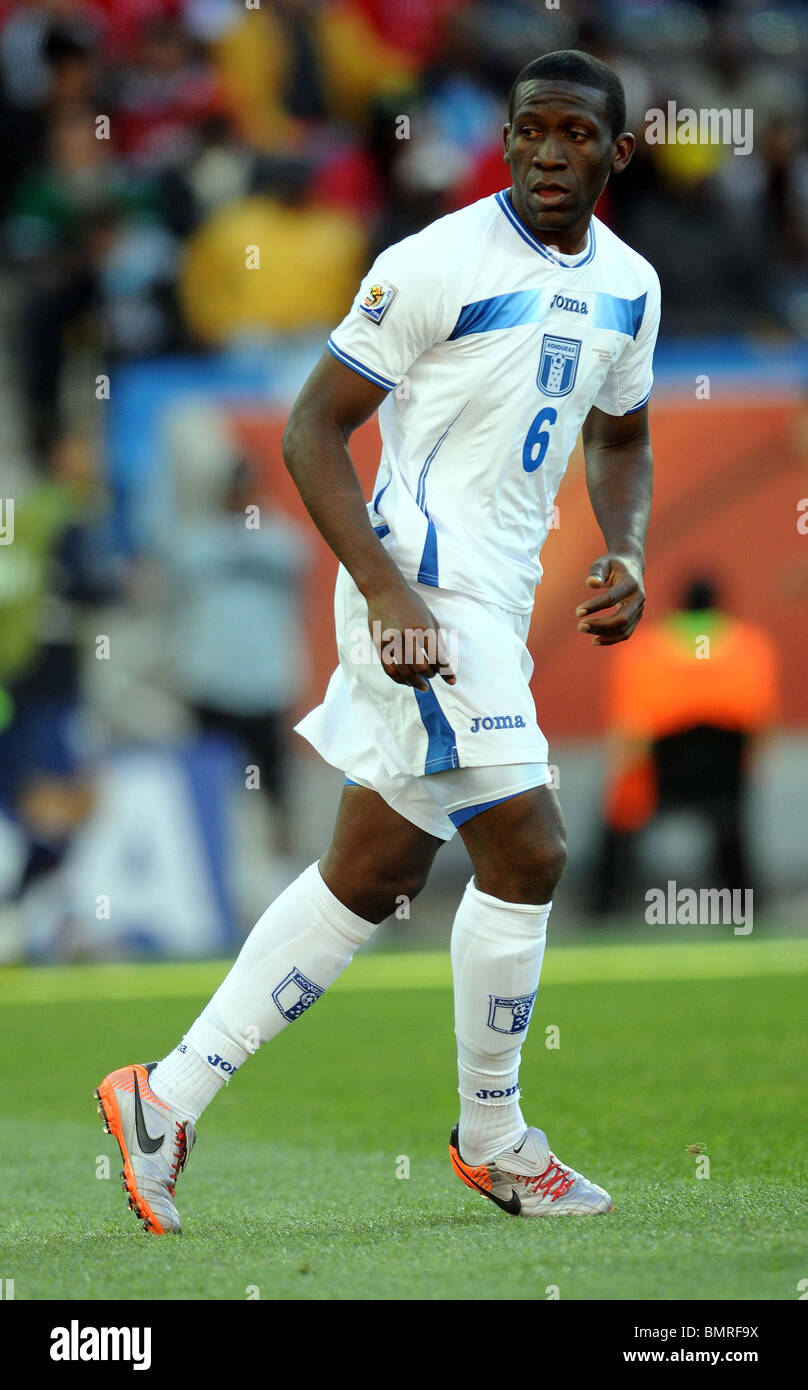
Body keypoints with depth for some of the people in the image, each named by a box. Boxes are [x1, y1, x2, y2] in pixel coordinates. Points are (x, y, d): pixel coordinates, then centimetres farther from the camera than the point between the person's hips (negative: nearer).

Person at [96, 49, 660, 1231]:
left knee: (372, 874, 10)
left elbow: (621, 438, 27)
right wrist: (387, 592, -20)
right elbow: (314, 429, -11)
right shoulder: (438, 265, -12)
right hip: (425, 586, -8)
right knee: (526, 853, -10)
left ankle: (169, 1096, 16)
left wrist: (625, 555, 7)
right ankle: (493, 1141, 7)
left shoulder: (627, 287, 10)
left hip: (499, 600, 8)